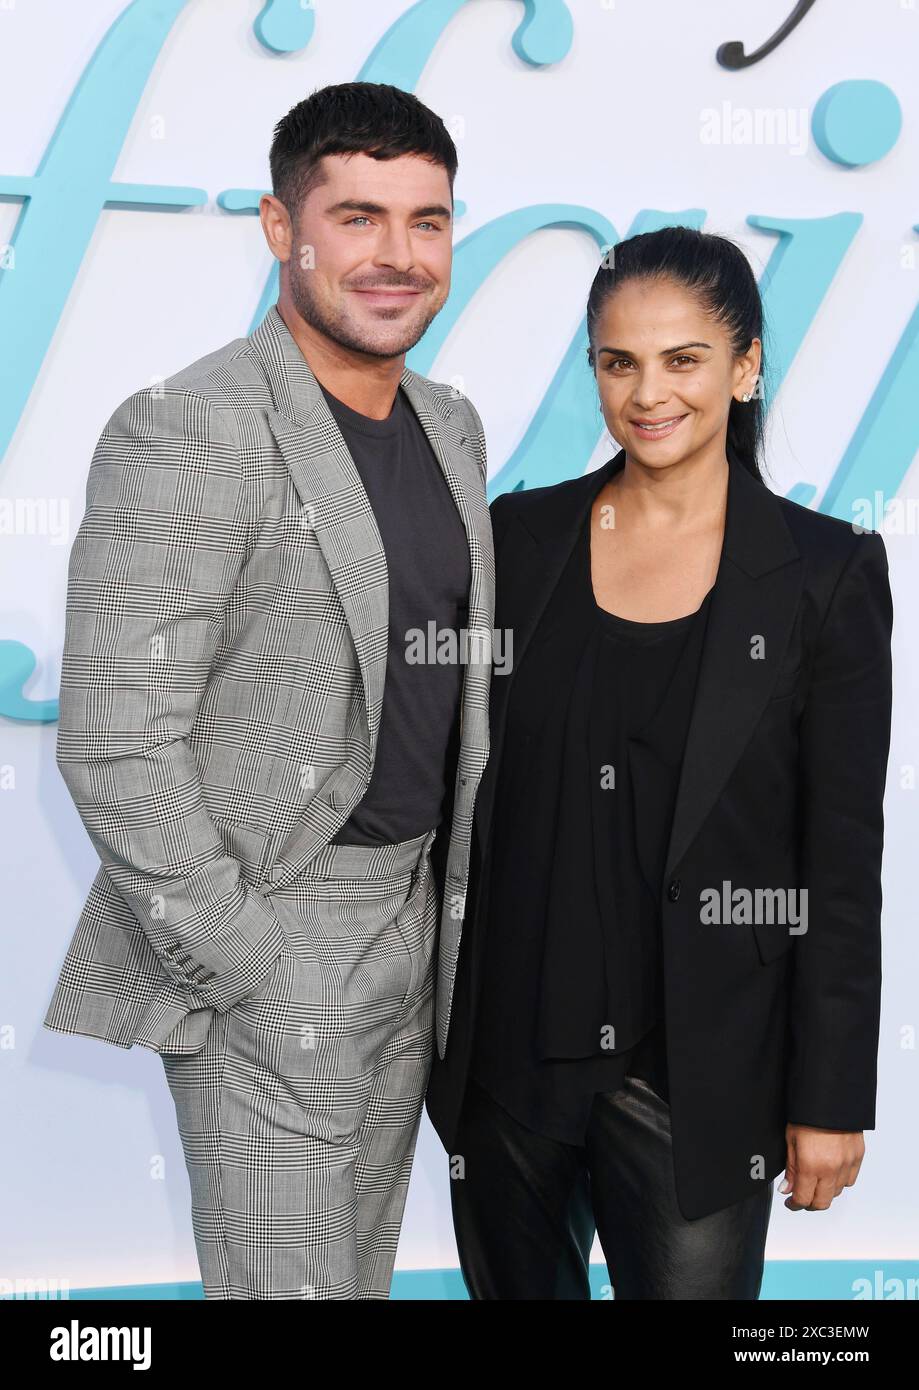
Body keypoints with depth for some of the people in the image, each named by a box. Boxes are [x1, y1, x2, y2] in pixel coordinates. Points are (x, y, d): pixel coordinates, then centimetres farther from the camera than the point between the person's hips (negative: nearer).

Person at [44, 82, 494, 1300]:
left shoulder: (453, 426, 9)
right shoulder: (185, 437, -17)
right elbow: (115, 747, -20)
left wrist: (457, 904, 13)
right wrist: (244, 966, -18)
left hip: (415, 915, 8)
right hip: (272, 936, -8)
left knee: (365, 1270, 19)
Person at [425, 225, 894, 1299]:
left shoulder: (826, 573, -6)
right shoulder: (519, 537, 2)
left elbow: (844, 856, -5)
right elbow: (459, 780, 7)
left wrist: (831, 1097, -5)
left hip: (696, 1064, -3)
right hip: (506, 1044, 3)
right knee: (514, 1282, 18)